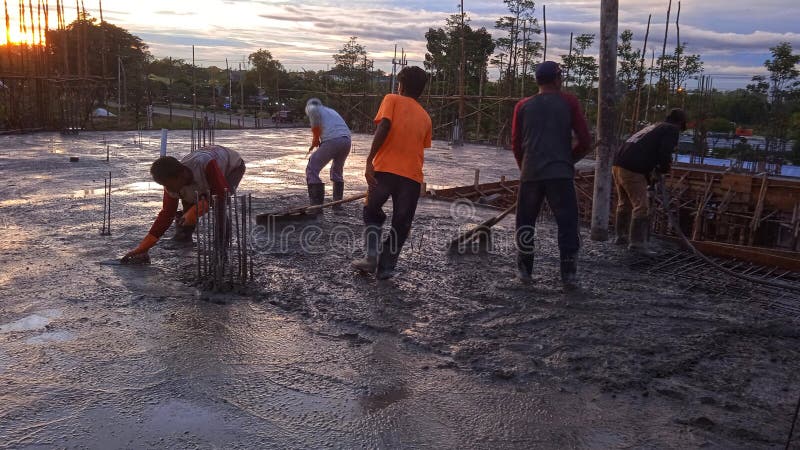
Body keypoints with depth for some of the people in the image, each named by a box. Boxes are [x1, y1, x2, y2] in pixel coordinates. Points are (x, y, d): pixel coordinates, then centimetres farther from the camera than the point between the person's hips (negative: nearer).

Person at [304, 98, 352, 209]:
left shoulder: (310, 107, 17)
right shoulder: (331, 111, 36)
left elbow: (313, 110, -7)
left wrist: (315, 138, 1)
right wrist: (317, 141, 27)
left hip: (332, 141, -6)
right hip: (346, 140, 7)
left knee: (312, 170, 3)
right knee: (337, 171, 27)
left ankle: (317, 205, -4)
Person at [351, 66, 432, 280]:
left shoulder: (392, 99, 6)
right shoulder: (425, 116, 18)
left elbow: (383, 128, -10)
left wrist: (369, 160, -15)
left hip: (385, 168, -2)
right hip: (412, 175, 3)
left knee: (372, 212, 18)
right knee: (401, 224, 13)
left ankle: (372, 255, 3)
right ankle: (386, 267, 13)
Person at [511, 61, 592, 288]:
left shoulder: (523, 106, 9)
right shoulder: (569, 102, 3)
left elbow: (516, 144, 10)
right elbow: (585, 142, 0)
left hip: (530, 174, 2)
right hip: (560, 174, -2)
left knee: (525, 223, 14)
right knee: (567, 223, 5)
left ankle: (524, 270, 17)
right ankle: (569, 274, 4)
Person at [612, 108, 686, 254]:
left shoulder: (653, 126, 28)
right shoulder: (672, 130, 4)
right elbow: (665, 153, -11)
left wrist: (647, 177, 25)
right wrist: (662, 169, 8)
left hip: (618, 164, 9)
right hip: (633, 170, -9)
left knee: (624, 203, 21)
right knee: (641, 207, -5)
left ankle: (622, 236, 32)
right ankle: (637, 243, -5)